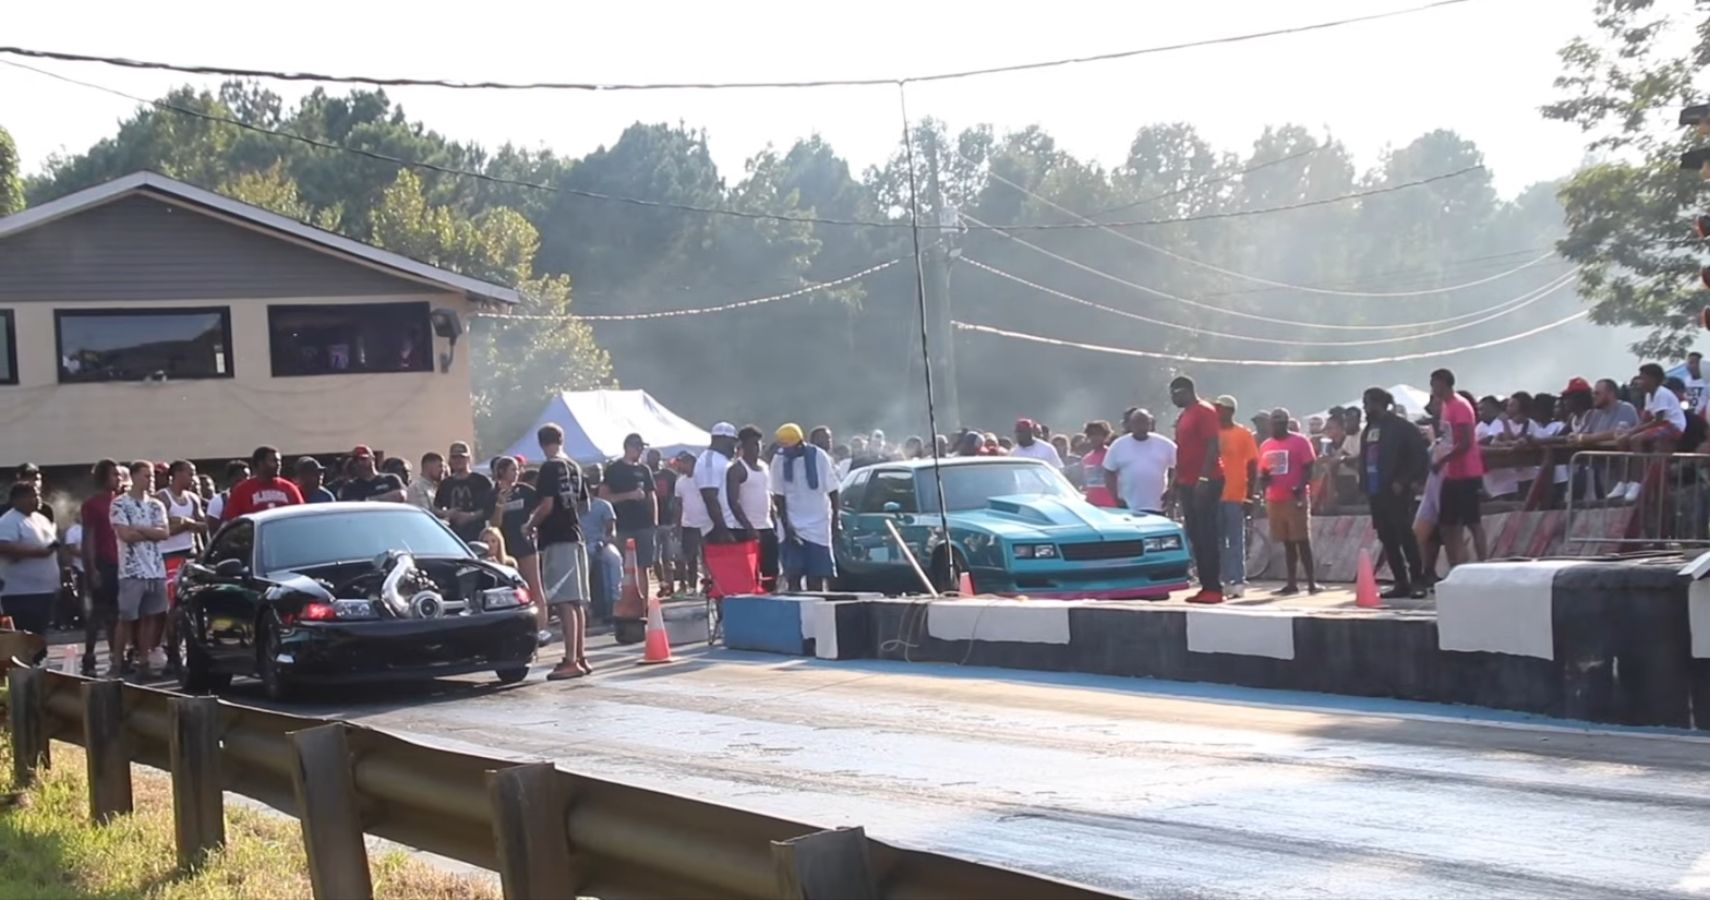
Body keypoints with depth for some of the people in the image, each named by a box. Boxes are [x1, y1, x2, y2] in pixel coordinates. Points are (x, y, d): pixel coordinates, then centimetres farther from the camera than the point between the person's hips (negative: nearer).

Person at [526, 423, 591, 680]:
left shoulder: (550, 468, -11)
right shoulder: (574, 468, 14)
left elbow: (547, 505, -17)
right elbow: (584, 504, 19)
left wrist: (531, 525, -2)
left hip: (556, 540, -9)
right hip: (574, 536, 9)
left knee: (565, 602, -12)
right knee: (576, 601, 11)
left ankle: (571, 661, -16)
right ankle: (581, 657, 15)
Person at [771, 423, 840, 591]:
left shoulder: (819, 457, -7)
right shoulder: (780, 461, -3)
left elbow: (832, 492, 1)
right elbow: (779, 497, 0)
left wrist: (835, 523, 0)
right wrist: (786, 526, -9)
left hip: (818, 527, -1)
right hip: (792, 527, 1)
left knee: (816, 578, -1)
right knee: (793, 577, -6)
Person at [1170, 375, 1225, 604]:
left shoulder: (1204, 412, -9)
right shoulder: (1184, 416, 18)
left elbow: (1213, 446, -17)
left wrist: (1204, 478, -23)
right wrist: (1176, 482, 18)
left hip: (1205, 484, -9)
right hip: (1188, 484, 9)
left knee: (1207, 536, -10)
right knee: (1196, 537, 8)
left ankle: (1214, 588, -10)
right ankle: (1205, 586, 10)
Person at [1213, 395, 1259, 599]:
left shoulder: (1243, 434, -1)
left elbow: (1252, 466, -1)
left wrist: (1249, 495, -6)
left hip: (1235, 496, -4)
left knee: (1236, 541, -2)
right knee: (1217, 541, 7)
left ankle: (1238, 583, -1)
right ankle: (1223, 581, 12)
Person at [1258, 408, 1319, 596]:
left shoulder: (1299, 441, -2)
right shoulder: (1265, 446, 15)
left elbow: (1308, 469, -7)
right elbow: (1262, 473, 21)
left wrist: (1300, 488, -21)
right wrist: (1263, 479, -3)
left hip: (1295, 498, -6)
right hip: (1274, 500, 6)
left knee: (1302, 541, -6)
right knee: (1287, 543, 9)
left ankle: (1311, 582, -6)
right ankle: (1292, 583, 11)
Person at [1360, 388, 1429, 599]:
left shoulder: (1400, 427, -7)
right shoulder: (1369, 429, 15)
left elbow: (1420, 455, -11)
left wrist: (1404, 482, -15)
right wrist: (1364, 483, 7)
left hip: (1395, 491, -8)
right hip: (1376, 491, 8)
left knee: (1404, 534, -8)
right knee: (1387, 538, 7)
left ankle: (1417, 581, -3)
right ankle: (1401, 583, 12)